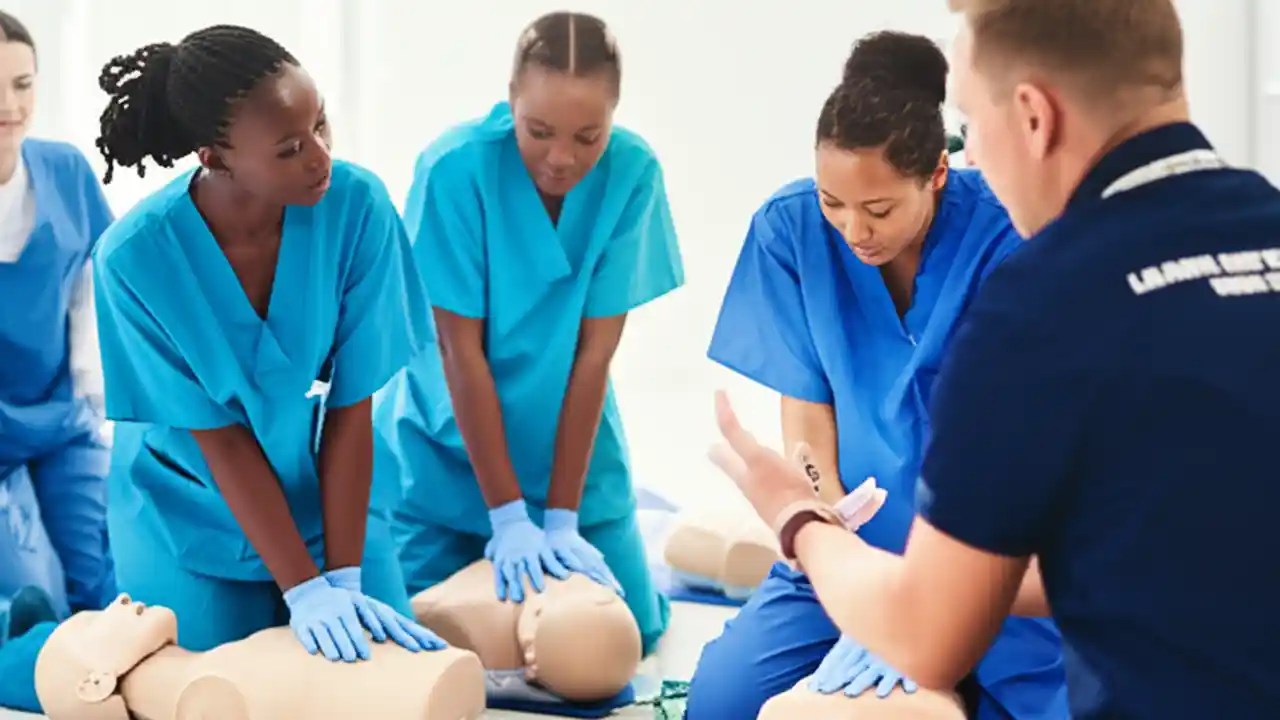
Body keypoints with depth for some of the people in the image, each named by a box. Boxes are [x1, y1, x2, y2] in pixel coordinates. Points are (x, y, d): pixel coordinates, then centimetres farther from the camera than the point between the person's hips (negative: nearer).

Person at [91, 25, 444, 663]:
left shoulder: (356, 205, -22)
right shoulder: (135, 256, -25)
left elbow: (351, 407, -16)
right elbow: (220, 437, -18)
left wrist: (343, 578, -17)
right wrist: (303, 589, -21)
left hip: (329, 500, 2)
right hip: (192, 520, -1)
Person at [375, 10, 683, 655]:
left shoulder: (632, 172, -18)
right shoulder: (457, 167, -24)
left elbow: (595, 351, -15)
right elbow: (460, 349, -20)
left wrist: (562, 518, -16)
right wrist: (508, 516, -20)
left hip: (572, 439, 2)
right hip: (449, 442, -1)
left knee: (630, 629, -2)